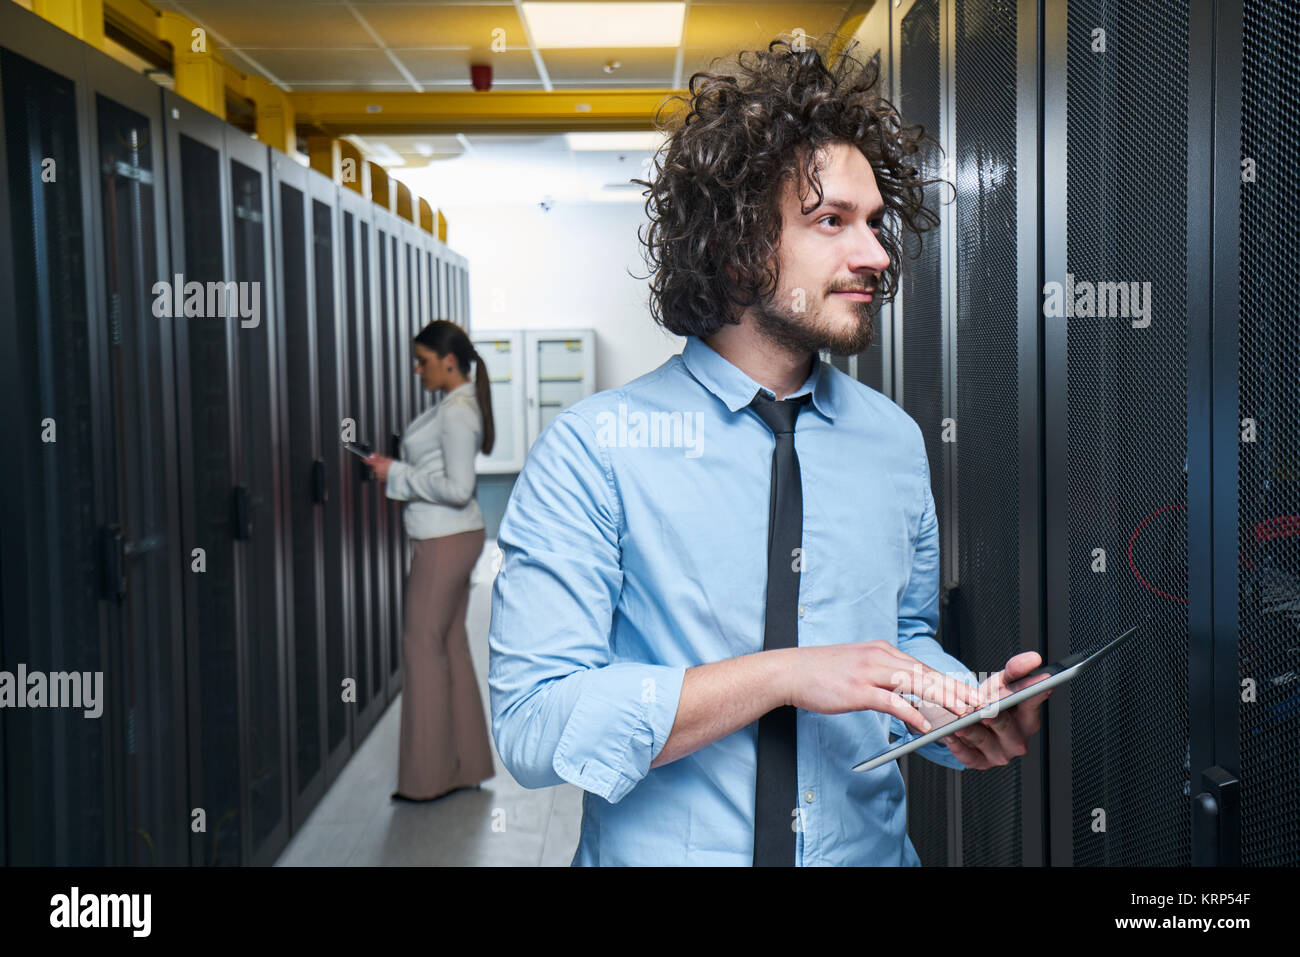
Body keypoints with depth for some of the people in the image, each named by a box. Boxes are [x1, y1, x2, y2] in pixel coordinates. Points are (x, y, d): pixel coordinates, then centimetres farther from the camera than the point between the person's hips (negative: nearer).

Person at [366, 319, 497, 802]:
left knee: (424, 647, -2)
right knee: (451, 645, 13)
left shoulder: (457, 411, -18)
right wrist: (396, 472, 11)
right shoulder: (461, 404, 13)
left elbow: (458, 488, -23)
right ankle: (466, 764, 22)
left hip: (445, 542, -10)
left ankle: (429, 776, 8)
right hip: (454, 537, 10)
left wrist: (398, 475, -15)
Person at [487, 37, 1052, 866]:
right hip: (663, 852, -4)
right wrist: (785, 675, -24)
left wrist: (968, 710, -8)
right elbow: (533, 724, -20)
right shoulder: (592, 452, -14)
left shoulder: (895, 440, 0)